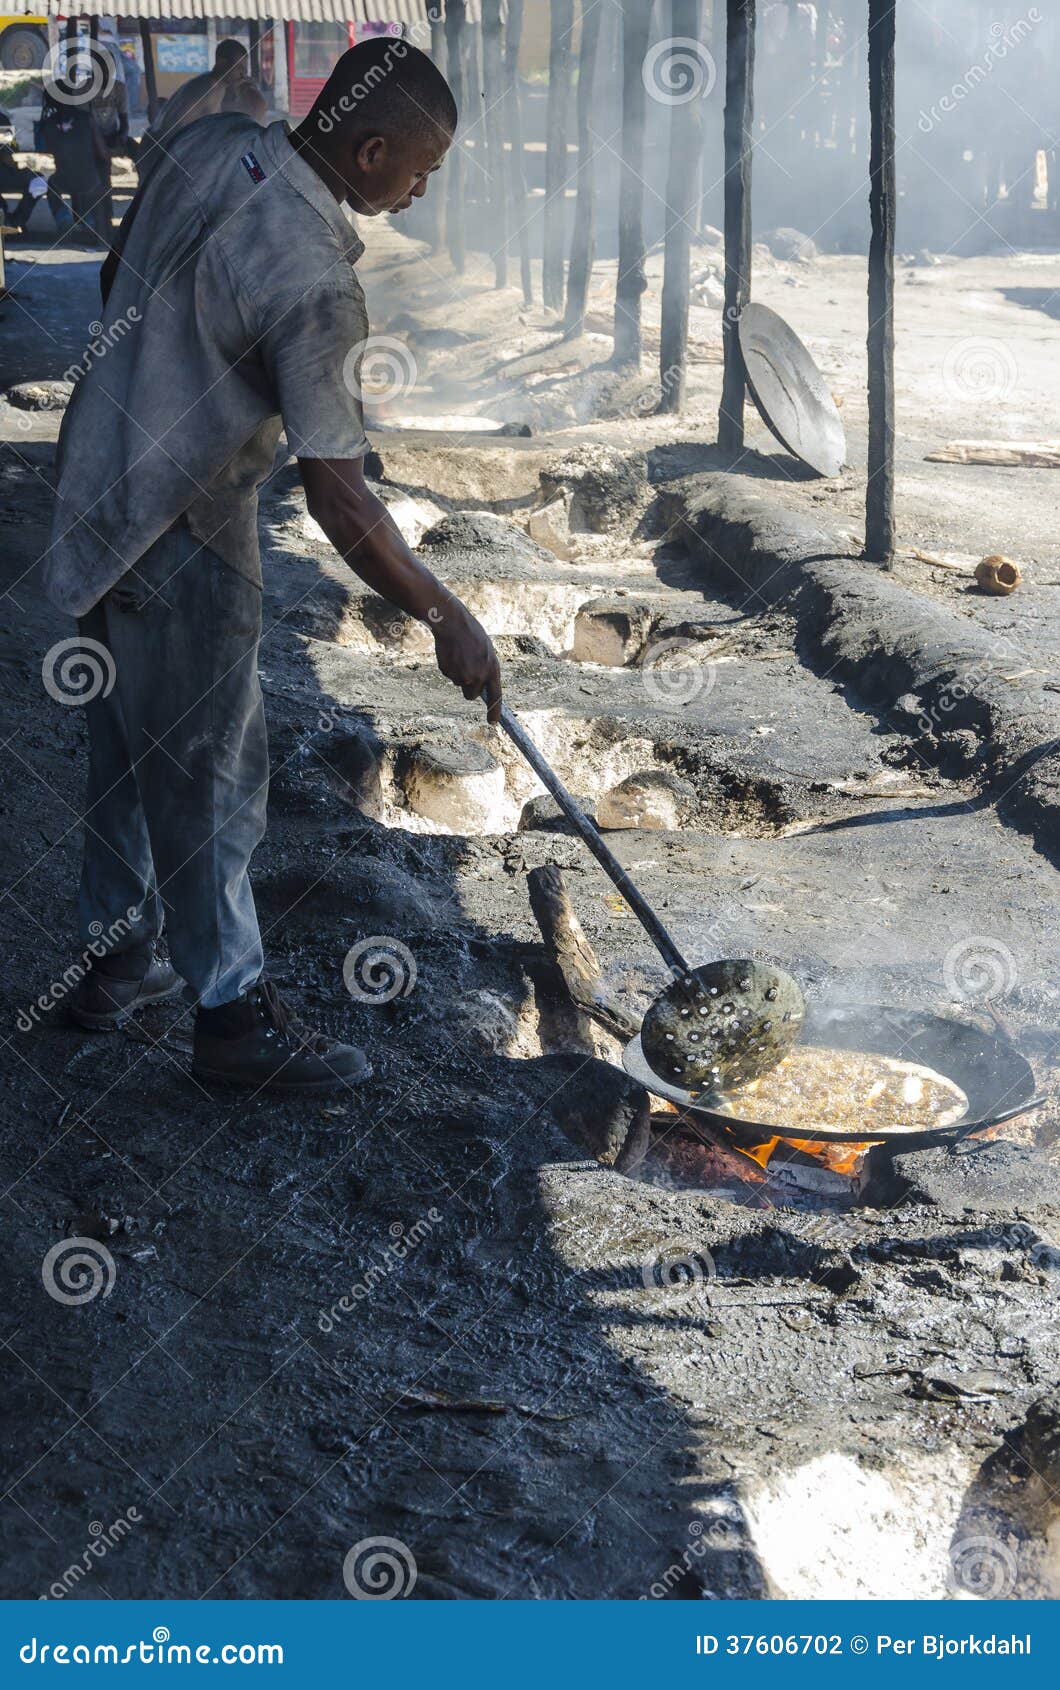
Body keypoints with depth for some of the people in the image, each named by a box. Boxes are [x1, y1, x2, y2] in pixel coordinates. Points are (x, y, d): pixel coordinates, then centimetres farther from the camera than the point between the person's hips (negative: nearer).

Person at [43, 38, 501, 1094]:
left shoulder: (212, 145, 0)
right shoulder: (313, 278, -26)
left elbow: (117, 279, 15)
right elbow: (337, 499, -27)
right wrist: (447, 621, -19)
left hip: (98, 482, 9)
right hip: (179, 534, -9)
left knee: (130, 743, 20)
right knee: (209, 775, 2)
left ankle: (116, 957, 34)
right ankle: (232, 1014, 16)